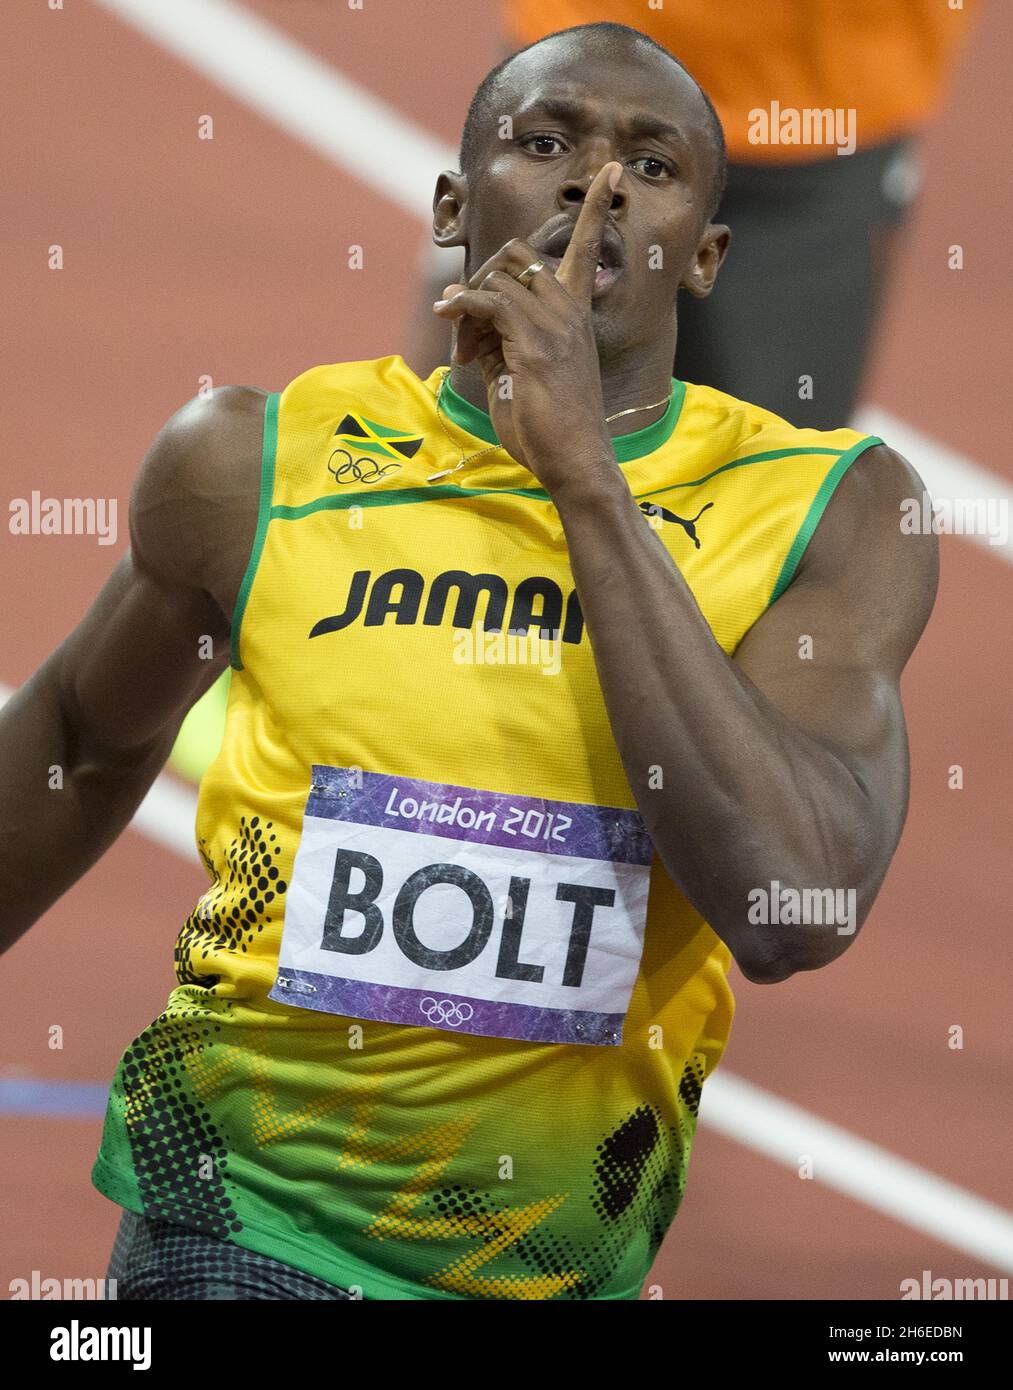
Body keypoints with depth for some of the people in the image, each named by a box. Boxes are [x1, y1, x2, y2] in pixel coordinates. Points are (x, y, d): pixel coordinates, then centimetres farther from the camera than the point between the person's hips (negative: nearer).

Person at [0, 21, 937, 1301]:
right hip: (245, 1221, -1)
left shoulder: (830, 510, -7)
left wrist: (585, 469, -23)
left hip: (570, 1244, 1)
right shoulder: (256, 463, -3)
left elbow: (797, 913, -23)